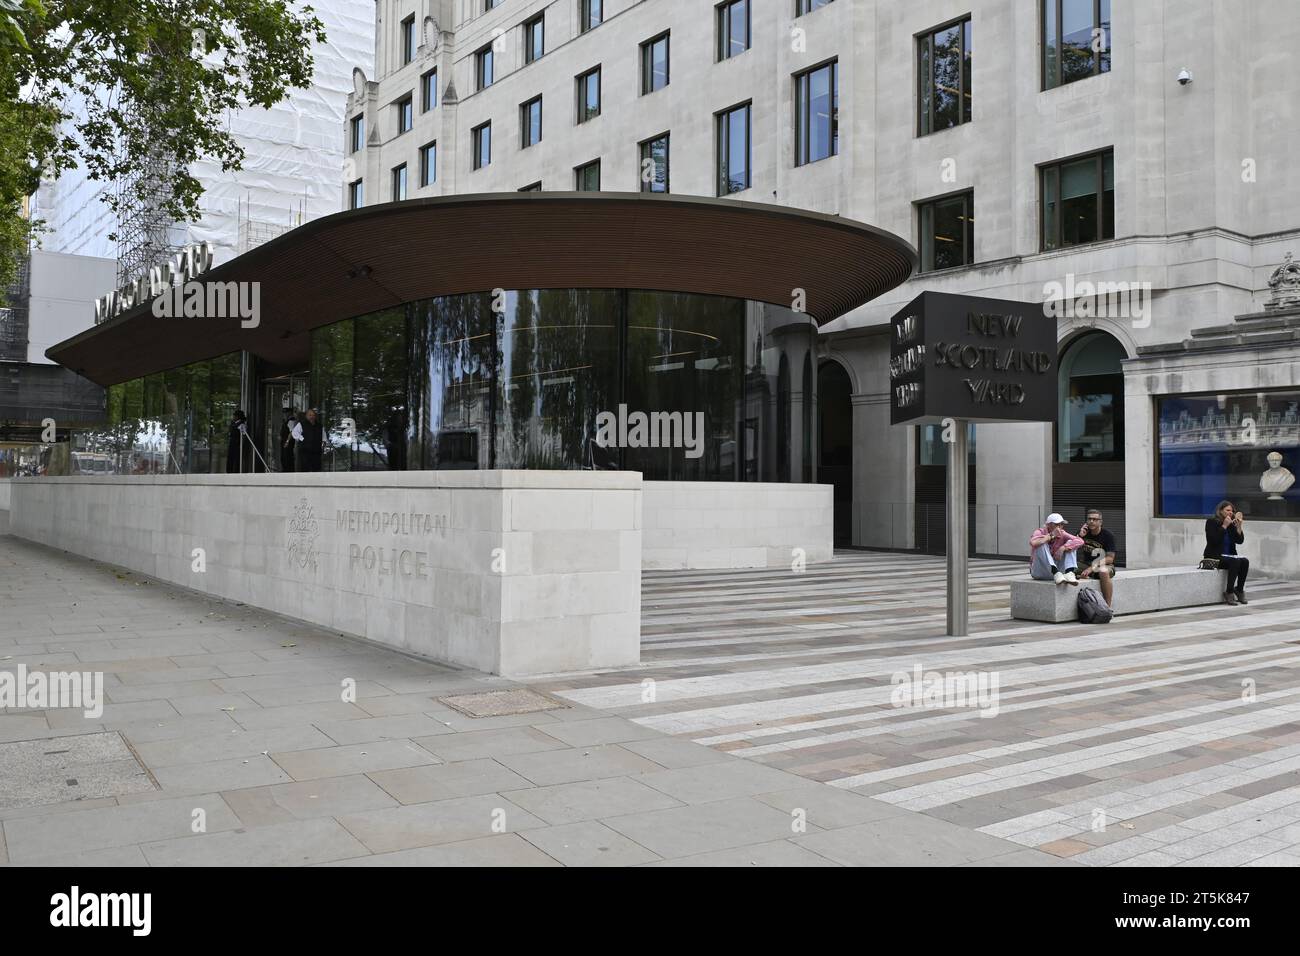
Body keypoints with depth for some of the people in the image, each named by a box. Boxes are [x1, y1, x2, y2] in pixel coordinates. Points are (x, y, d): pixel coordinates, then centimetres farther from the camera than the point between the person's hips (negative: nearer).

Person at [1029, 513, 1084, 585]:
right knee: (1042, 544, -27)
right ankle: (1056, 574, -41)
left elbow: (1080, 541, -15)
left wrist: (1062, 548, -28)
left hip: (1056, 569, 4)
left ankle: (1069, 573, -31)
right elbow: (1033, 543, -36)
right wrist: (1051, 536, -25)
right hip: (1039, 572, -4)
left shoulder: (1062, 534, 0)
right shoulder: (1040, 532, -11)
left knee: (1070, 544, -9)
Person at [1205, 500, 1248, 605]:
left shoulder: (1232, 524, 10)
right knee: (1235, 562, -31)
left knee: (1245, 561, -22)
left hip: (1229, 556, 6)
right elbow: (1214, 540, -18)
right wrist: (1224, 526, -18)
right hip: (1214, 557, -6)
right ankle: (1229, 593, -24)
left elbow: (1240, 540, 3)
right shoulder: (1211, 522, -4)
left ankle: (1239, 591, -12)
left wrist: (1238, 526, -10)